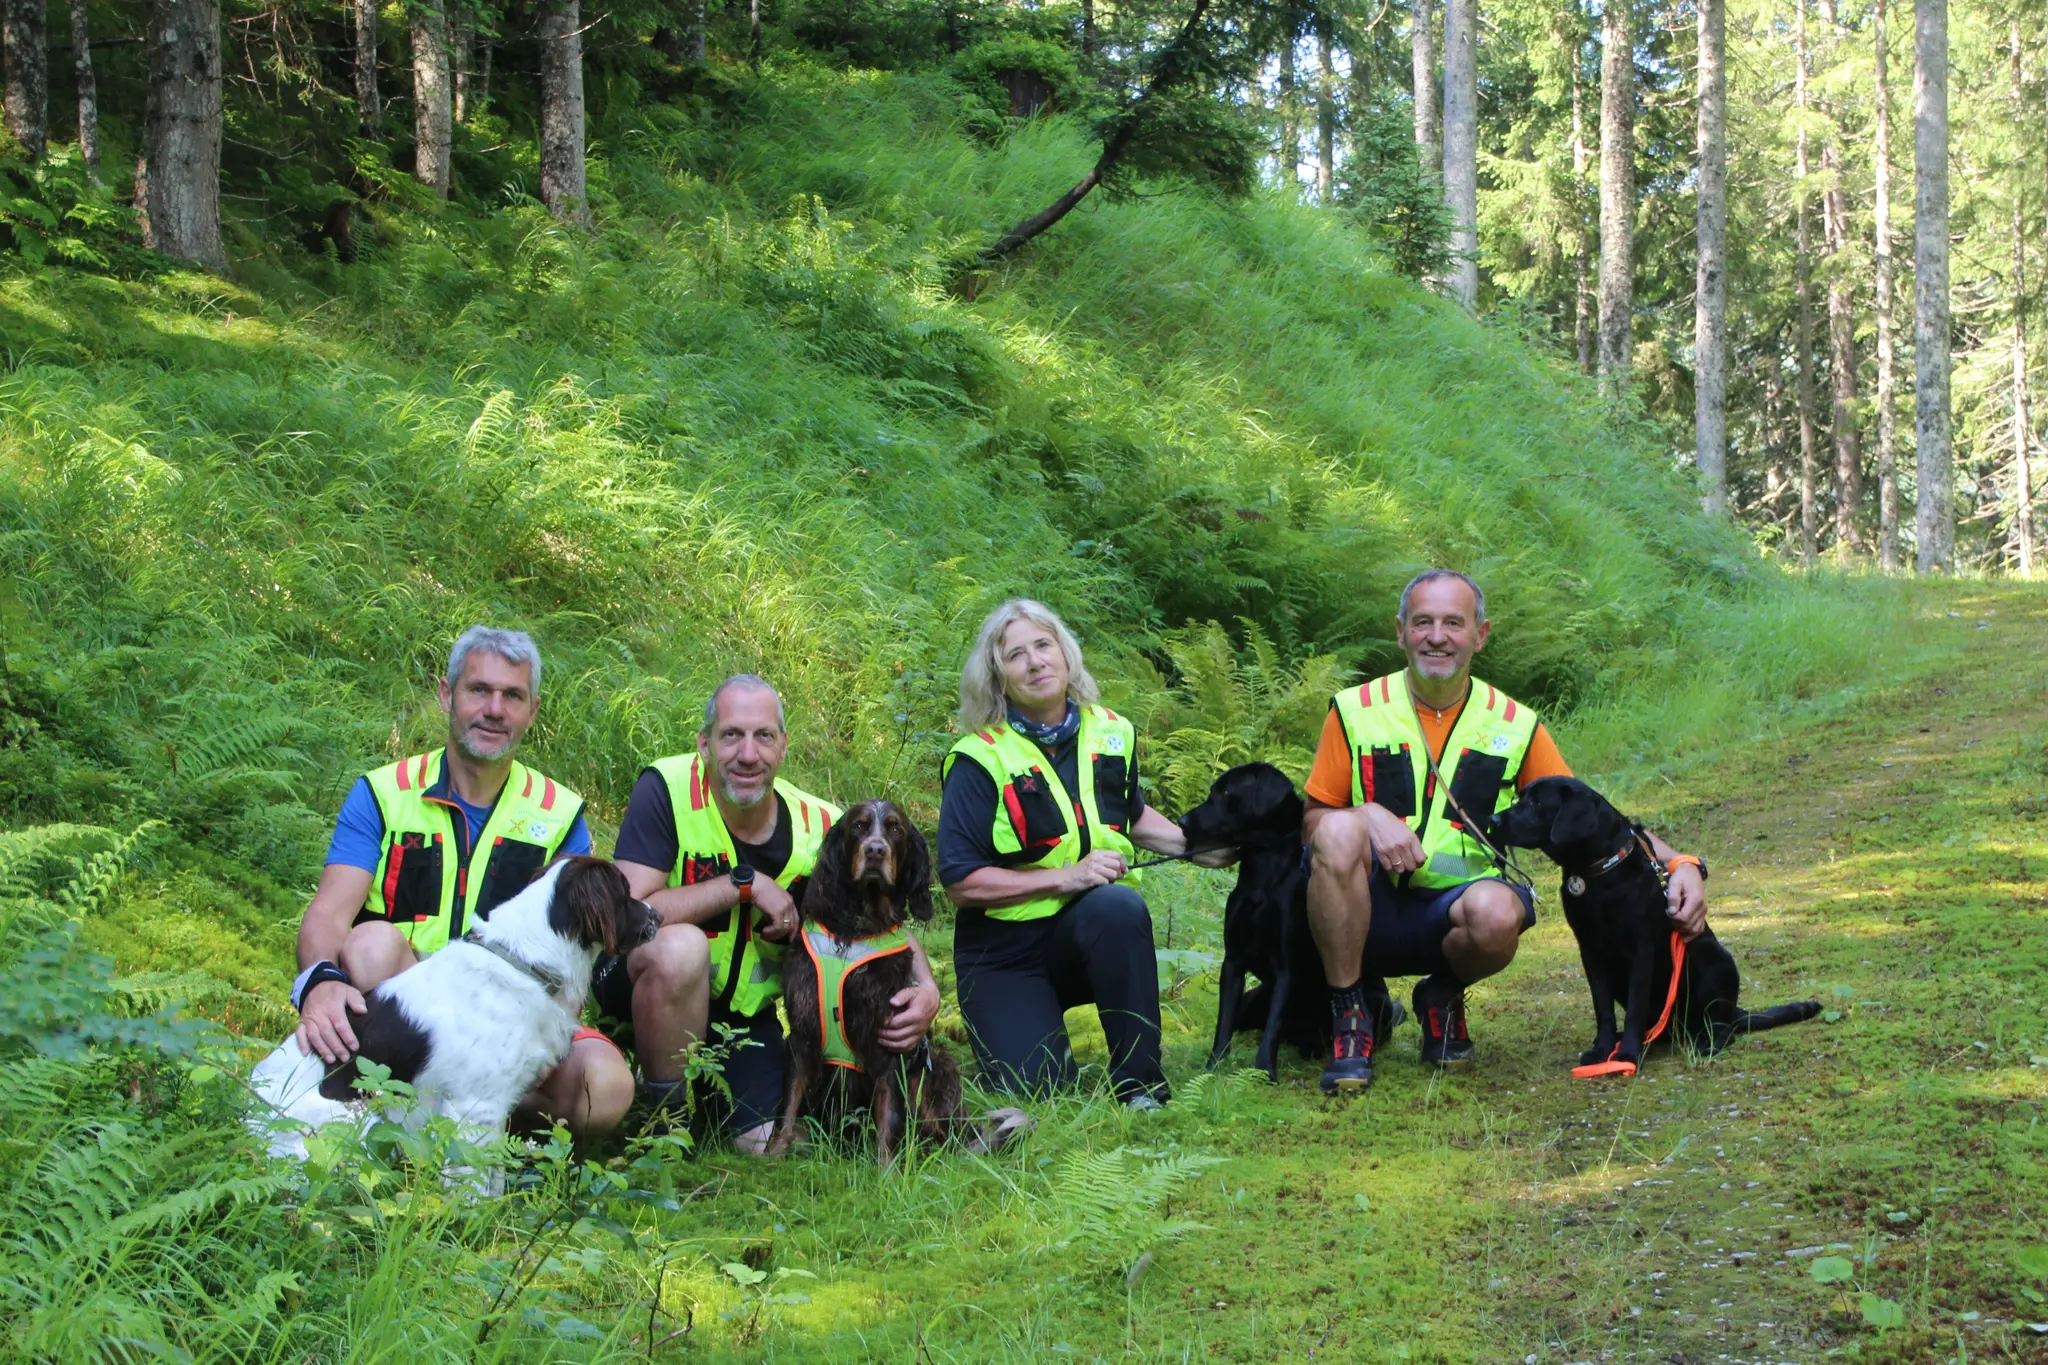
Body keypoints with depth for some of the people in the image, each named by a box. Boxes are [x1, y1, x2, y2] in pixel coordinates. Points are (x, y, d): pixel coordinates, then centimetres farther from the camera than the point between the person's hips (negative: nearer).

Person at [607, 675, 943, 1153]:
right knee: (680, 946, -37)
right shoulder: (667, 790, -21)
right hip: (646, 987, -4)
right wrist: (745, 883, -27)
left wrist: (927, 988, -20)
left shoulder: (818, 827, -10)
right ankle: (666, 1116, -13)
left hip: (746, 1014, 4)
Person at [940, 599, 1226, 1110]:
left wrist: (1193, 846, 8)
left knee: (1120, 906, -34)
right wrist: (1066, 877, -23)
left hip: (1095, 933, 3)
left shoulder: (1112, 734, 4)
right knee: (1036, 1089, -20)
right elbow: (960, 881, -17)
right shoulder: (980, 760, -12)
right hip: (1007, 951, -3)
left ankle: (1139, 1081, -22)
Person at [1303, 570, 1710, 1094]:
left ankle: (1444, 997, 2)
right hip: (1370, 912, 0)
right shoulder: (1356, 711, 2)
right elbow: (1311, 824, 5)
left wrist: (1681, 863, -7)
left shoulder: (1515, 726, 5)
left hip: (1455, 913, 1)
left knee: (1497, 910, -35)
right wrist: (1369, 815, -17)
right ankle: (1351, 1012, -14)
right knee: (1340, 830, -32)